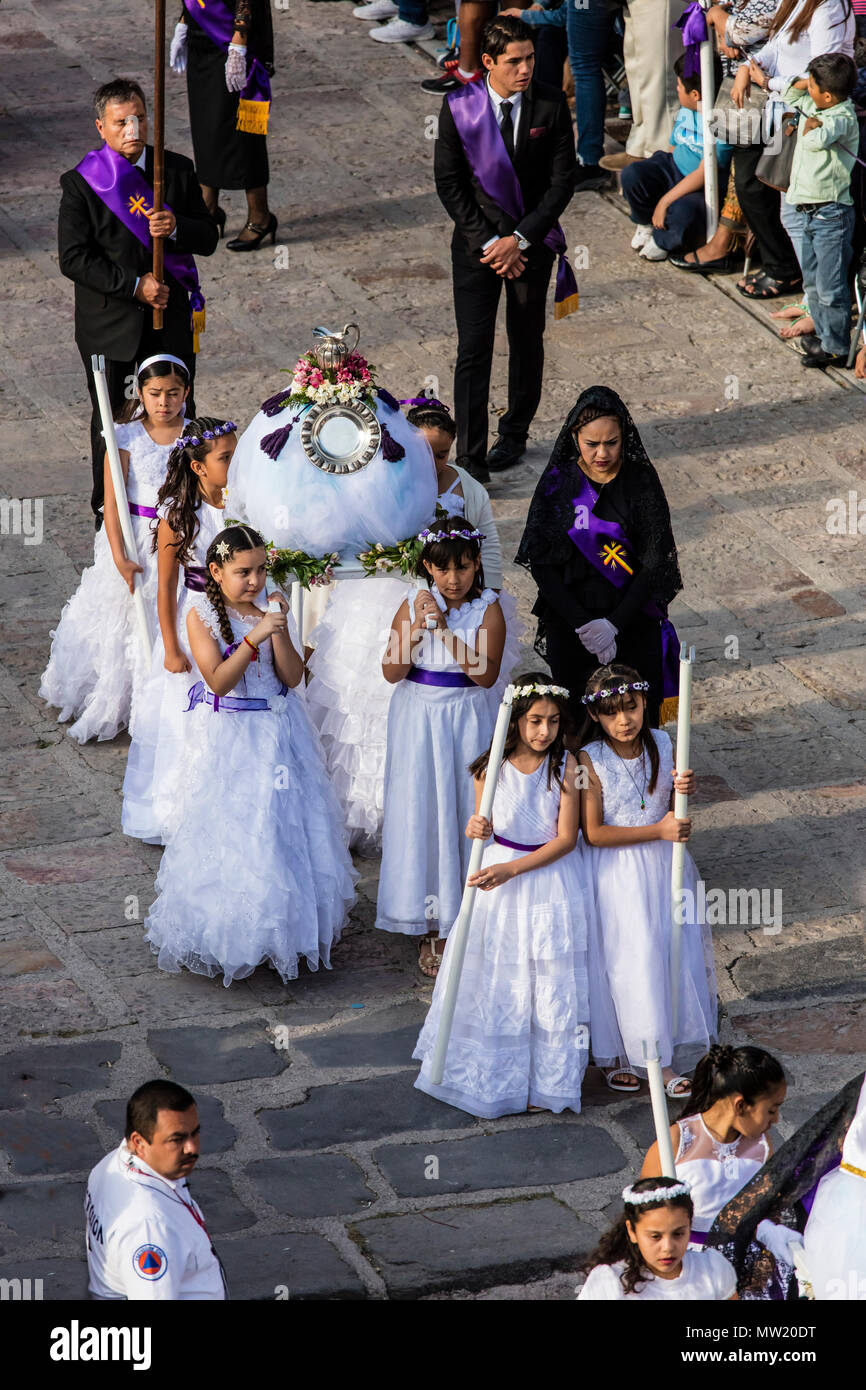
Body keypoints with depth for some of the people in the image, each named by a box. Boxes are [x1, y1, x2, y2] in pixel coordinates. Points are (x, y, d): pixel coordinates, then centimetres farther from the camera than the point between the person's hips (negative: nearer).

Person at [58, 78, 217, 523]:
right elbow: (74, 258, -14)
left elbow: (208, 238, 1)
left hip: (169, 320, 2)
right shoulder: (81, 184, -10)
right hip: (109, 326, -2)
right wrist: (133, 285, -21)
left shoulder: (178, 170, -1)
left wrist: (175, 228, -22)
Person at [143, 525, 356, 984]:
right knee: (228, 830, 2)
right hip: (226, 738, -4)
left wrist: (279, 627, -17)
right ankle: (229, 933, 14)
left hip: (278, 730, 4)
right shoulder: (202, 616, -12)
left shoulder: (268, 609, 0)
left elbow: (293, 677, -4)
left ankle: (282, 924, 23)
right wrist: (255, 636, -29)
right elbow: (218, 680, -21)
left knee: (281, 823, 9)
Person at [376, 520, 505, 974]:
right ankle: (431, 928, 12)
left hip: (467, 720, -1)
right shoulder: (413, 605, -2)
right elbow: (391, 672, -6)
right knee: (421, 815, 3)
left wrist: (444, 629, -24)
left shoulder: (488, 609, -6)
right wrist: (418, 626, -21)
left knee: (466, 815, 1)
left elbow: (486, 674, -17)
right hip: (419, 720, 1)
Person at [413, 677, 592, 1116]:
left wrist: (512, 869, -20)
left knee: (550, 986, 4)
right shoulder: (491, 768, -7)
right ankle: (494, 1080, 24)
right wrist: (476, 830, -21)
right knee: (496, 983, 8)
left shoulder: (565, 765, -10)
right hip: (500, 883, 1)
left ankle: (546, 1083, 18)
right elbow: (484, 827, 4)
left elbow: (567, 838, -12)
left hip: (551, 879, -1)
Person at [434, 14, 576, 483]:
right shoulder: (459, 107, -9)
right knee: (473, 348, -8)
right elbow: (449, 183, -5)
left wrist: (520, 239, -13)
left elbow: (562, 180, -7)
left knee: (527, 342, 14)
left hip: (531, 241, 1)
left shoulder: (551, 105, -8)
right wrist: (488, 242, -12)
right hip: (477, 241, -1)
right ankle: (470, 458, -7)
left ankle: (514, 434, 34)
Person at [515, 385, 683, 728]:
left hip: (633, 621, -1)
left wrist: (614, 624, -15)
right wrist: (582, 623, -14)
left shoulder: (641, 481, -5)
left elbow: (655, 561, -7)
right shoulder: (558, 484, -4)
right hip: (570, 620, 1)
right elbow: (540, 562, -5)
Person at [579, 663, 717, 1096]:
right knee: (624, 961, 0)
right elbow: (593, 833, -18)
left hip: (663, 866, 4)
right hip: (616, 873, -4)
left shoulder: (662, 745, -1)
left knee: (670, 954, 6)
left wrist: (684, 792, -13)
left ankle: (665, 1059, 20)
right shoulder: (590, 761, -16)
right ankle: (617, 1055, 17)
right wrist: (658, 830, -20)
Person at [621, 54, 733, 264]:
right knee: (631, 175, -21)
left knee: (683, 214, -40)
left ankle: (662, 240, -3)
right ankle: (647, 223, 9)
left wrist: (665, 201, -22)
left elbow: (703, 175, -23)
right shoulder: (685, 111, 6)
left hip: (702, 191, -7)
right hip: (674, 168, 7)